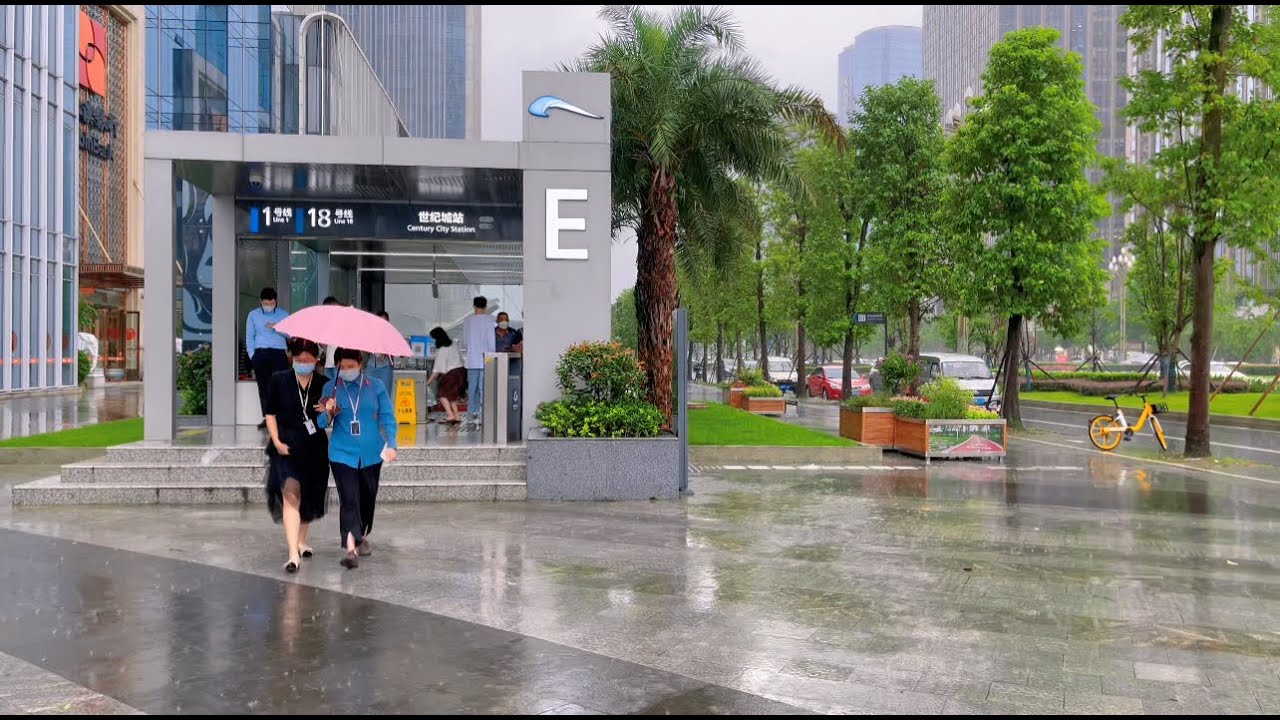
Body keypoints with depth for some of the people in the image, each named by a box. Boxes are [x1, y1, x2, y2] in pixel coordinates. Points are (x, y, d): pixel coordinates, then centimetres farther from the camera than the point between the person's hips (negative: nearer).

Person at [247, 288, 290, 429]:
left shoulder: (284, 315, 10)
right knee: (263, 387, 3)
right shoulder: (253, 315, 11)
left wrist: (277, 328, -14)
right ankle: (266, 417, 8)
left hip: (279, 353, -1)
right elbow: (249, 337, 11)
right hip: (260, 354, 1)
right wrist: (252, 354, 2)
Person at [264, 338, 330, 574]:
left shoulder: (323, 383, 2)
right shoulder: (279, 380, -1)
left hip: (315, 447, 3)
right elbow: (270, 413, 4)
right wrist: (277, 442, -6)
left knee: (310, 497, 14)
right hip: (287, 446, -2)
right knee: (291, 496, -12)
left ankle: (302, 541, 36)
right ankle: (293, 553, -17)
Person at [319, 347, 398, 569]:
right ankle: (351, 548, -18)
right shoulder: (331, 388, 1)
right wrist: (329, 414, -18)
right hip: (343, 454, -2)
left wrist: (391, 444, -10)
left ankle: (362, 536, 36)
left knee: (368, 498, 15)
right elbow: (323, 423, 4)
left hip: (371, 454, 2)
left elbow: (388, 417, 1)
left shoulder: (376, 386, 0)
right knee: (348, 499, -13)